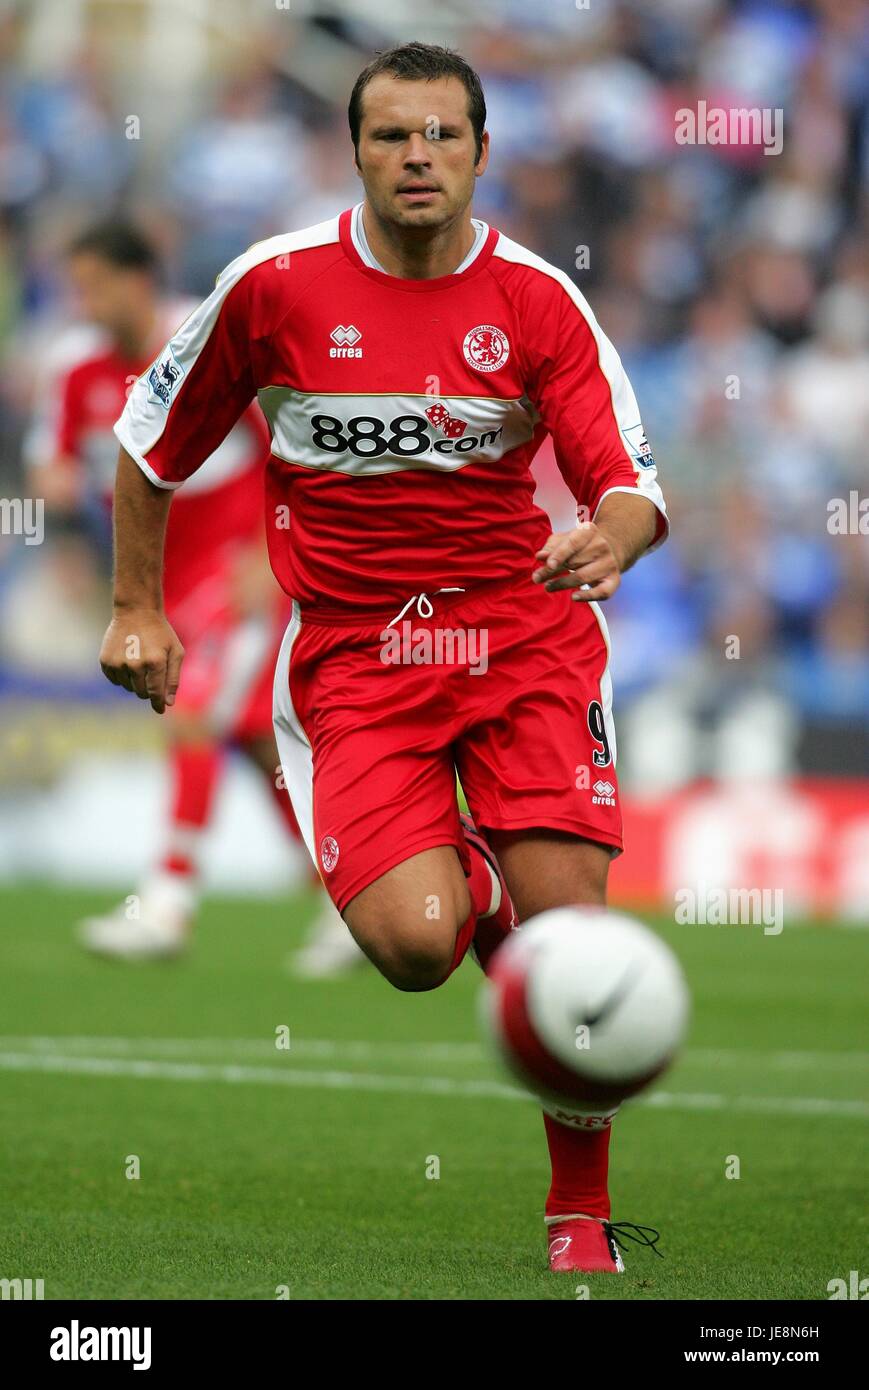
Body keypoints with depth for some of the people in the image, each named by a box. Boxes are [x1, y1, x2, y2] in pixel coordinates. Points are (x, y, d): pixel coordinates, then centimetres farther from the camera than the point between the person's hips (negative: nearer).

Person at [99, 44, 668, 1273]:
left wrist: (610, 539, -30)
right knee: (413, 943, -21)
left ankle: (582, 1217, 7)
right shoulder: (275, 286, -3)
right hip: (352, 653, -1)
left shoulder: (538, 300, -2)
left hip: (521, 628, 1)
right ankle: (472, 885, 19)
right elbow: (150, 440, 12)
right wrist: (136, 608, 12)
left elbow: (633, 490, -7)